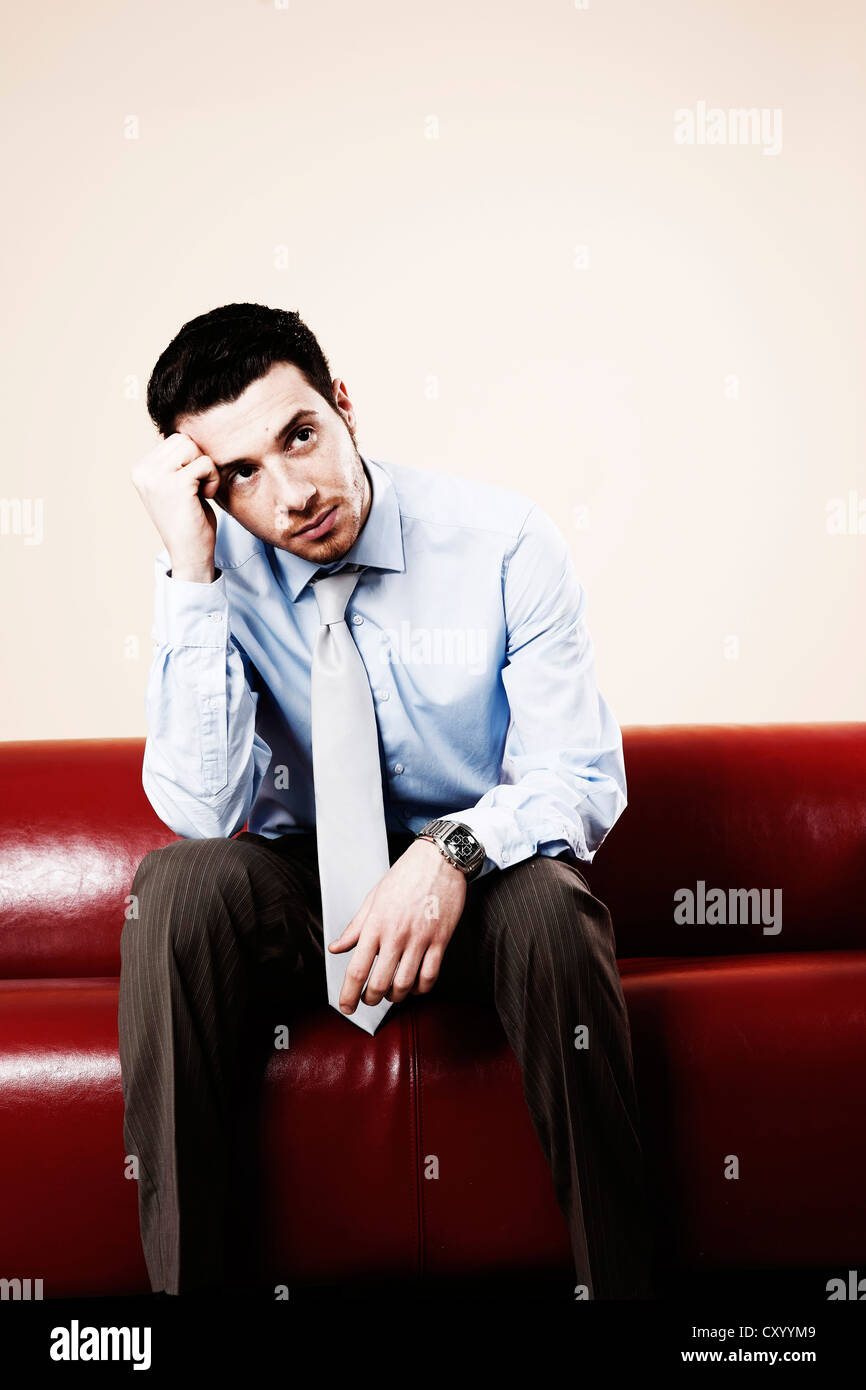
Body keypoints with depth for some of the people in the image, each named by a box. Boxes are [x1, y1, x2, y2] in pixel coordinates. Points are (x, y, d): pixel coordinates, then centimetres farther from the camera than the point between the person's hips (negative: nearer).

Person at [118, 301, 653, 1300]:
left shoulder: (503, 542, -13)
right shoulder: (210, 573, -10)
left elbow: (583, 777, -13)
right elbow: (202, 809, -21)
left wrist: (454, 850, -34)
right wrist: (192, 571, -28)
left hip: (476, 884, -1)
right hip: (302, 879, 1)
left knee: (551, 905, -34)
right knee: (178, 881, -29)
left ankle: (616, 1280, -16)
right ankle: (180, 1274, -17)